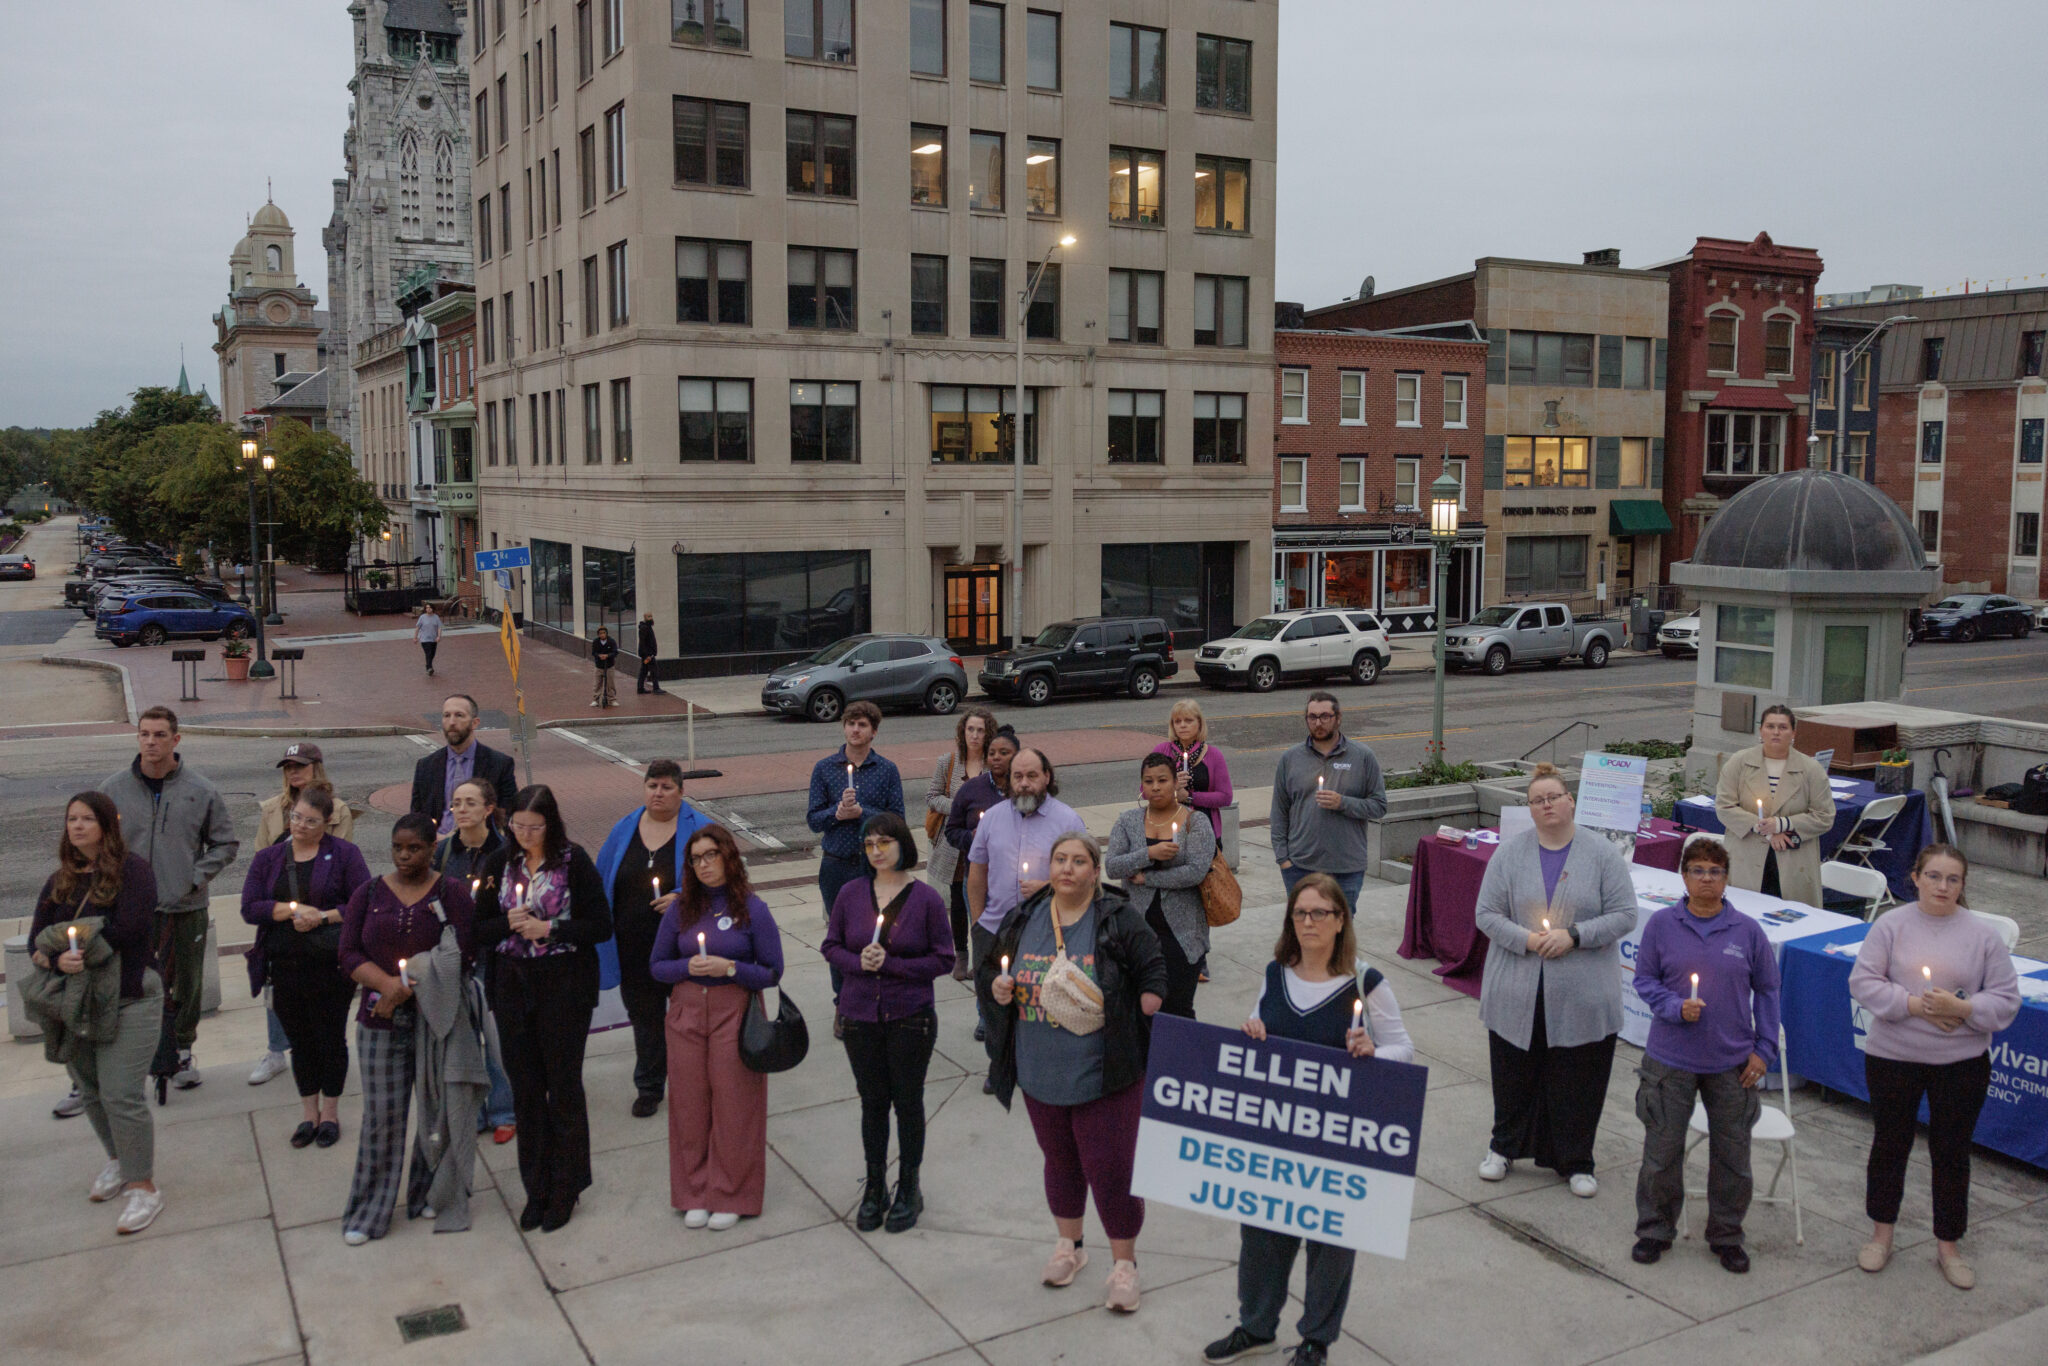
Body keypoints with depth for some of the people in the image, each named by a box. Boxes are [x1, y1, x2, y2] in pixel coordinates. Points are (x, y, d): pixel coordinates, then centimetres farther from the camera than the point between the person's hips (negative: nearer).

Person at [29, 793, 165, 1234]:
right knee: (89, 1092, 15)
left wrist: (69, 942, -10)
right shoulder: (60, 881, 11)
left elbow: (127, 930, -19)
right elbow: (37, 941, 4)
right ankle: (118, 1160, 36)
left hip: (128, 1000, -6)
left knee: (120, 1095, -10)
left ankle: (143, 1187, -2)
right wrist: (58, 959, -19)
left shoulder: (132, 868, -8)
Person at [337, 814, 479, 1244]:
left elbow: (462, 954, -10)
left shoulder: (452, 893, -1)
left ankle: (429, 1194, 22)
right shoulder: (369, 894, 8)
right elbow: (349, 954, 2)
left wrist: (406, 990, -15)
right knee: (381, 1114, 3)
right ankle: (368, 1212, 15)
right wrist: (387, 983, -16)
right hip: (380, 1021, 2)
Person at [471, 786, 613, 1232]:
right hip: (513, 986, 4)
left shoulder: (574, 861, -8)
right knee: (525, 1088, 10)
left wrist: (548, 929, -17)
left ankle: (566, 1188, 19)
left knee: (563, 1086, 5)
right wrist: (509, 924, -14)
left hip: (565, 986, -4)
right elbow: (479, 929, 6)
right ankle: (537, 1188, 23)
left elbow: (601, 926, -9)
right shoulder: (499, 863, 4)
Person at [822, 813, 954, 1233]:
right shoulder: (851, 893, -1)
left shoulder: (926, 898, -9)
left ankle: (908, 1188, 26)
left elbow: (944, 959, -7)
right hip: (860, 1016, 2)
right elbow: (831, 946, 7)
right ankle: (874, 1187, 28)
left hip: (910, 1017, -2)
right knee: (872, 1102, 12)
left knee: (908, 1102, 9)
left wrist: (891, 964, -16)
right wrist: (858, 962, -14)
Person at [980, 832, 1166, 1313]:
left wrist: (1144, 1013, -20)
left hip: (1104, 1075, -4)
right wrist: (995, 986, -9)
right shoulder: (1022, 918, 3)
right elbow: (986, 972, 13)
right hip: (1041, 1074, 4)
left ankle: (1124, 1263, 19)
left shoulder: (1120, 920, -9)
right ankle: (1069, 1245, 43)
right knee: (1060, 1160, 21)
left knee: (1110, 1168, -1)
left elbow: (1153, 975, -4)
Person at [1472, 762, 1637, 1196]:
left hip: (1582, 996, -1)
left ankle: (1576, 1163, 24)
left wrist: (1574, 935, -15)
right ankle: (1504, 1146, 33)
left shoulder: (1602, 854, -2)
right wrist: (1526, 939, -15)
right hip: (1517, 993, 1)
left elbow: (1624, 915, -4)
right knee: (1514, 1075, 12)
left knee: (1577, 1082, 7)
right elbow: (1486, 914, 0)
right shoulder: (1511, 851, 1)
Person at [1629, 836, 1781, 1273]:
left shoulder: (1747, 930, -2)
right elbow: (1644, 979, 1)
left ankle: (1726, 1235, 31)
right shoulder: (1661, 924, -4)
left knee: (1732, 1153, 12)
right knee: (1662, 1148, 8)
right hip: (1671, 1059, -1)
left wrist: (1764, 1049, 1)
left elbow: (1766, 990, 5)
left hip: (1731, 1062, 1)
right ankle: (1654, 1229, 27)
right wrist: (1675, 1007, -17)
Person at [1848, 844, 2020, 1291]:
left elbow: (2006, 998, -2)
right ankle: (1881, 1234, 30)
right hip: (1892, 1057, 0)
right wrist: (1915, 1005, -20)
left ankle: (1948, 1246, 26)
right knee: (1889, 1145, 12)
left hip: (1962, 1063, 1)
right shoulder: (1890, 925, -5)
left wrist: (1960, 1008, -19)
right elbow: (1863, 982, -9)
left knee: (1952, 1154, 10)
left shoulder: (1982, 934, -3)